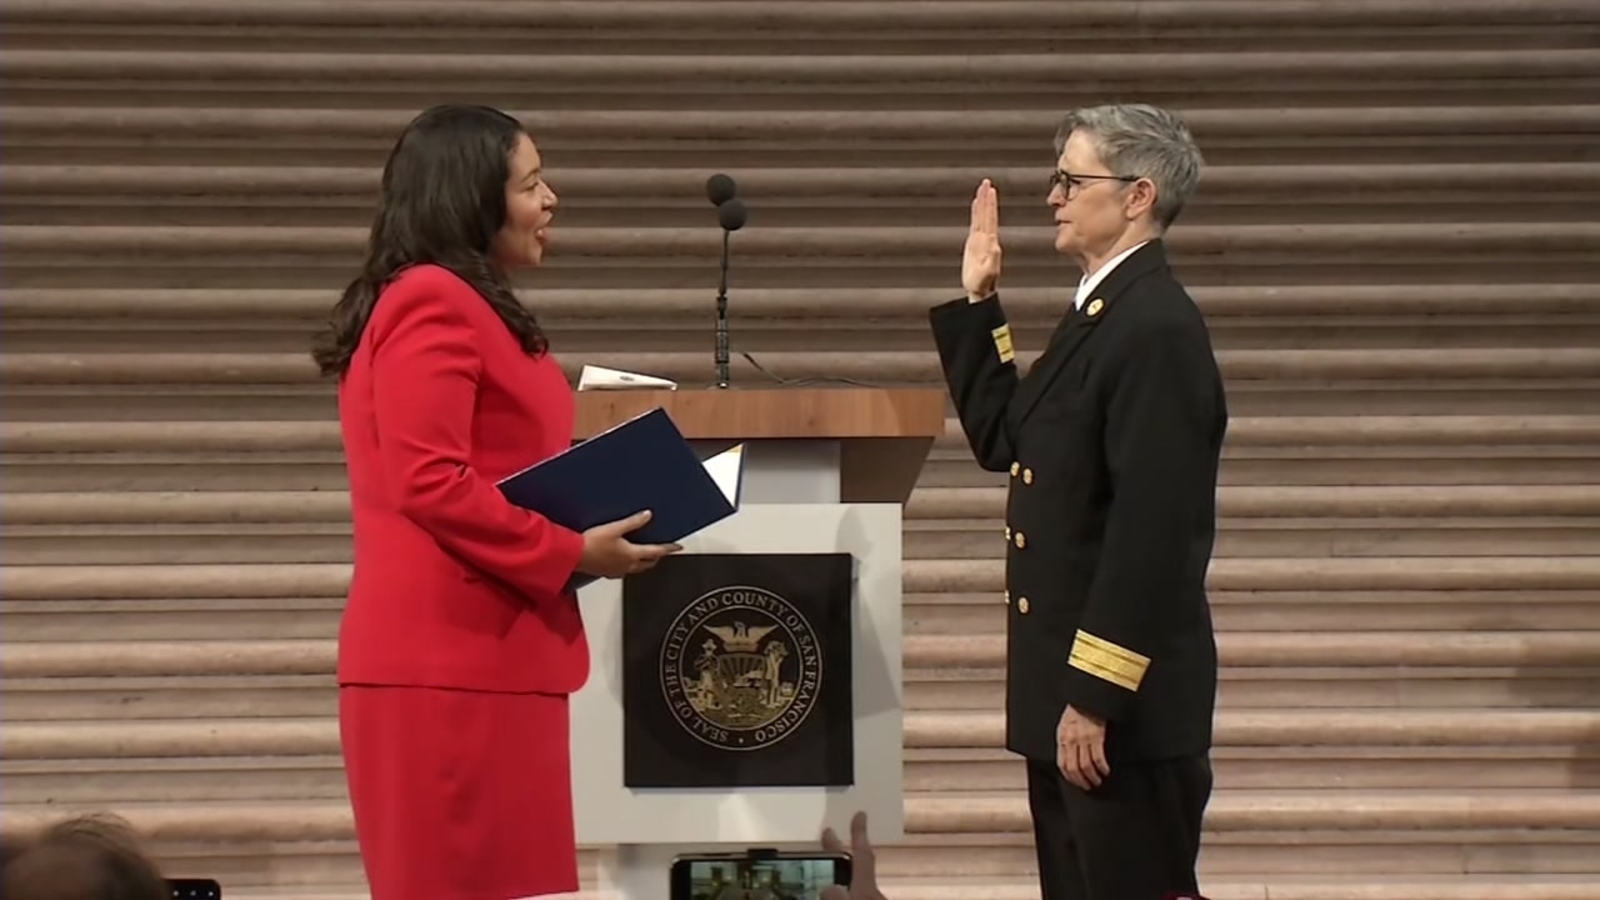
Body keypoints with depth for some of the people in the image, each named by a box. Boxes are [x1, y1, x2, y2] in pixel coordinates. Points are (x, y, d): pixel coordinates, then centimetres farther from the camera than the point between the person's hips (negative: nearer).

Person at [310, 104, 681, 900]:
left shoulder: (470, 312, 20)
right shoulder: (432, 305, -12)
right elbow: (431, 485, -20)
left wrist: (587, 534, 12)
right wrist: (571, 553, -14)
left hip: (476, 660, 10)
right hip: (450, 662, -10)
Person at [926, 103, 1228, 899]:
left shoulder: (1157, 330, -18)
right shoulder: (1098, 314, 13)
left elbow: (1151, 529, -24)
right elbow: (1003, 440, 20)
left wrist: (1095, 697, -24)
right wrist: (977, 306, 15)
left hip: (1126, 704, -10)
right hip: (1066, 685, 10)